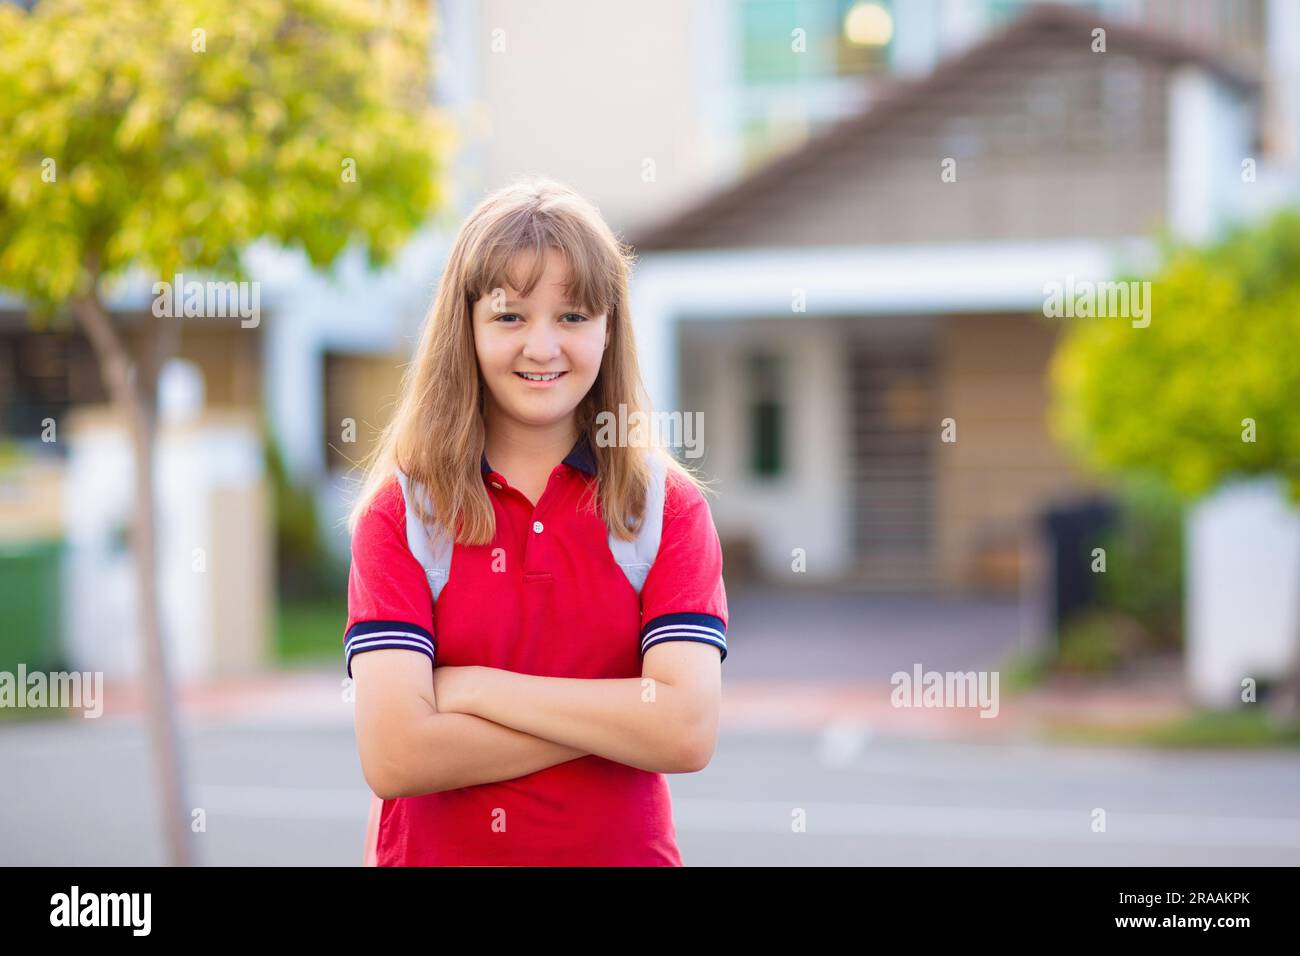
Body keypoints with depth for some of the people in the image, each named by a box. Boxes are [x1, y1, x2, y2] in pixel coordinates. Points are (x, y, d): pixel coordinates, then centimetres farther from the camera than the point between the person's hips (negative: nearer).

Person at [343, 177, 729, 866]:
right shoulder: (402, 507, -7)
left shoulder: (669, 504, -4)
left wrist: (471, 686, -17)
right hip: (433, 851, -1)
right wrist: (617, 721, -18)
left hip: (622, 849, 1)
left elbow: (688, 733, -18)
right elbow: (393, 757, -19)